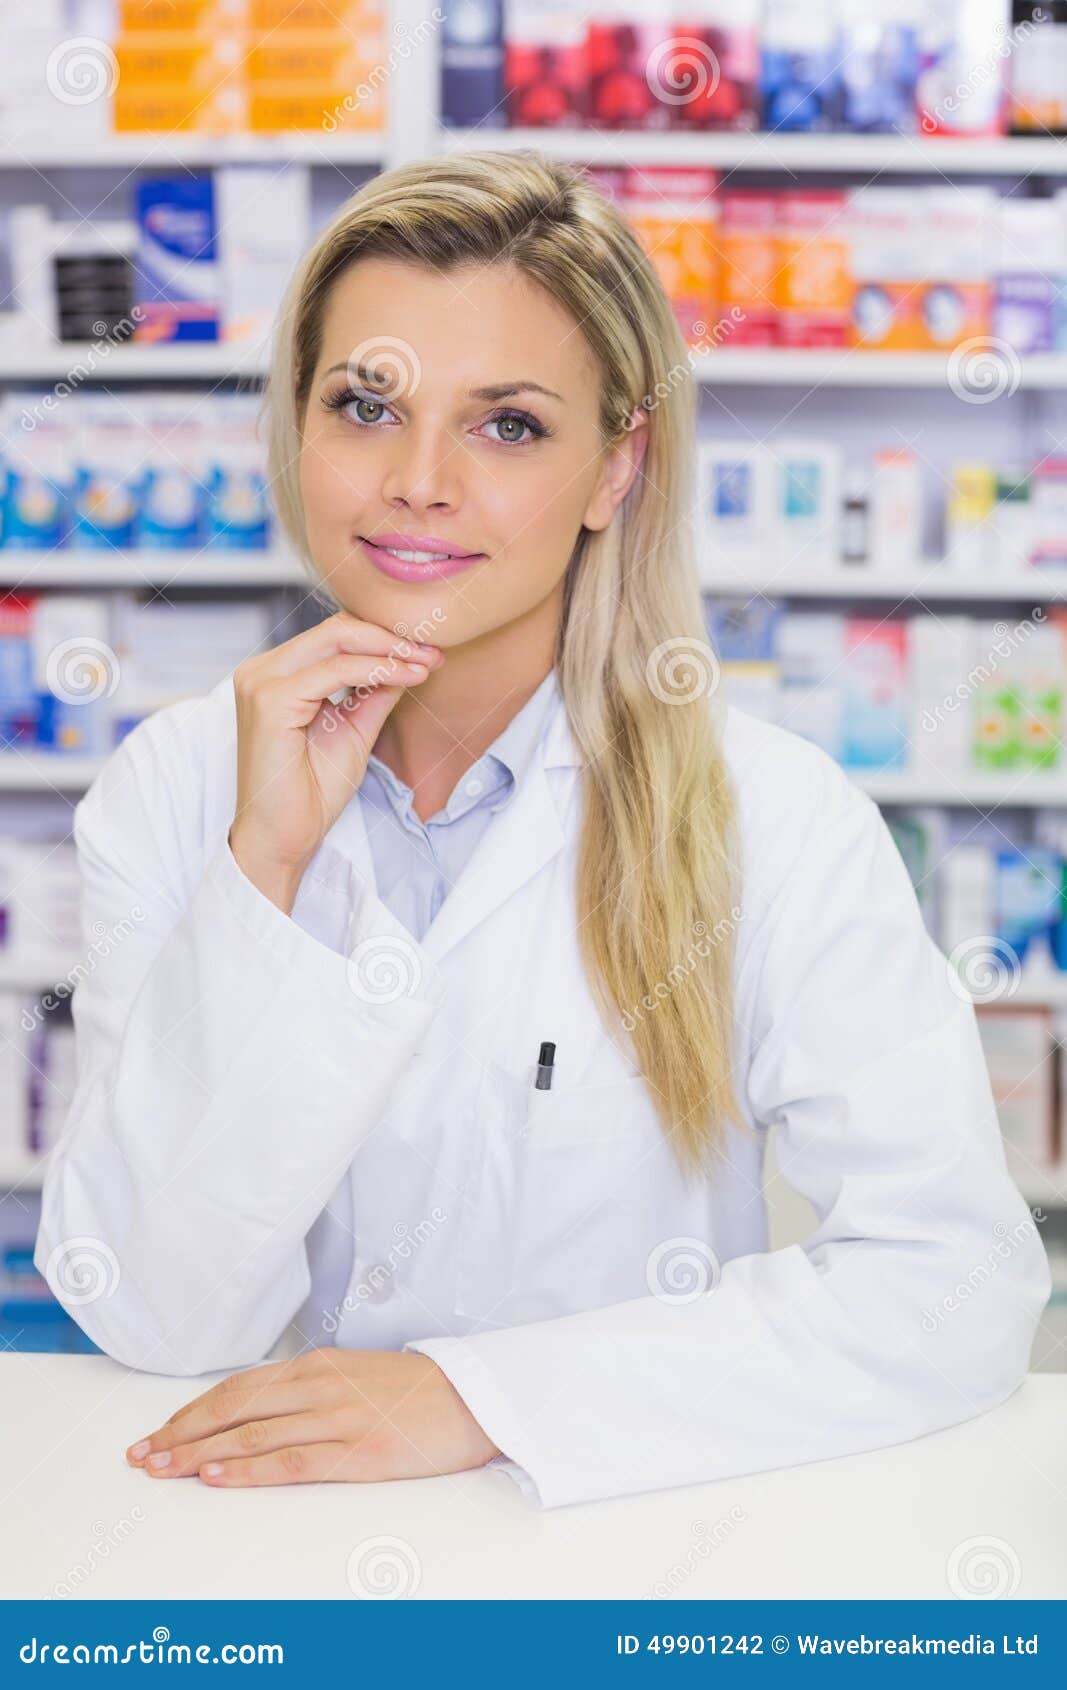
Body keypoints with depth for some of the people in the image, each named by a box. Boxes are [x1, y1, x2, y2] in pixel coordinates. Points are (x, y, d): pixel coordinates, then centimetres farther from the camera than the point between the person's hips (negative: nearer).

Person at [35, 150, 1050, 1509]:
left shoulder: (770, 820, -8)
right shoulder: (169, 788, -2)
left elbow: (966, 1287, -15)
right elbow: (152, 1318, -9)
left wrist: (484, 1396, -20)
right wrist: (264, 865, -18)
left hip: (628, 1535, 0)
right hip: (261, 1532, 1)